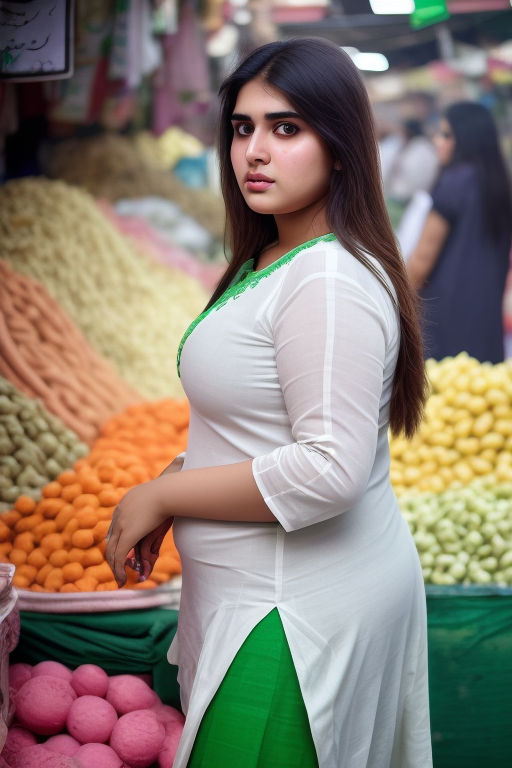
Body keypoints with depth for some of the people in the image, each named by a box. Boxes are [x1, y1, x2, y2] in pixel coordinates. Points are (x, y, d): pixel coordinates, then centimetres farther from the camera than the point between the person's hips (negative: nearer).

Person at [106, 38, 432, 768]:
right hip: (260, 590, 10)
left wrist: (161, 495, -19)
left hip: (295, 613, -10)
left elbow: (329, 470, -28)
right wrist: (171, 488, 7)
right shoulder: (269, 261, 10)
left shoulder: (331, 282, -22)